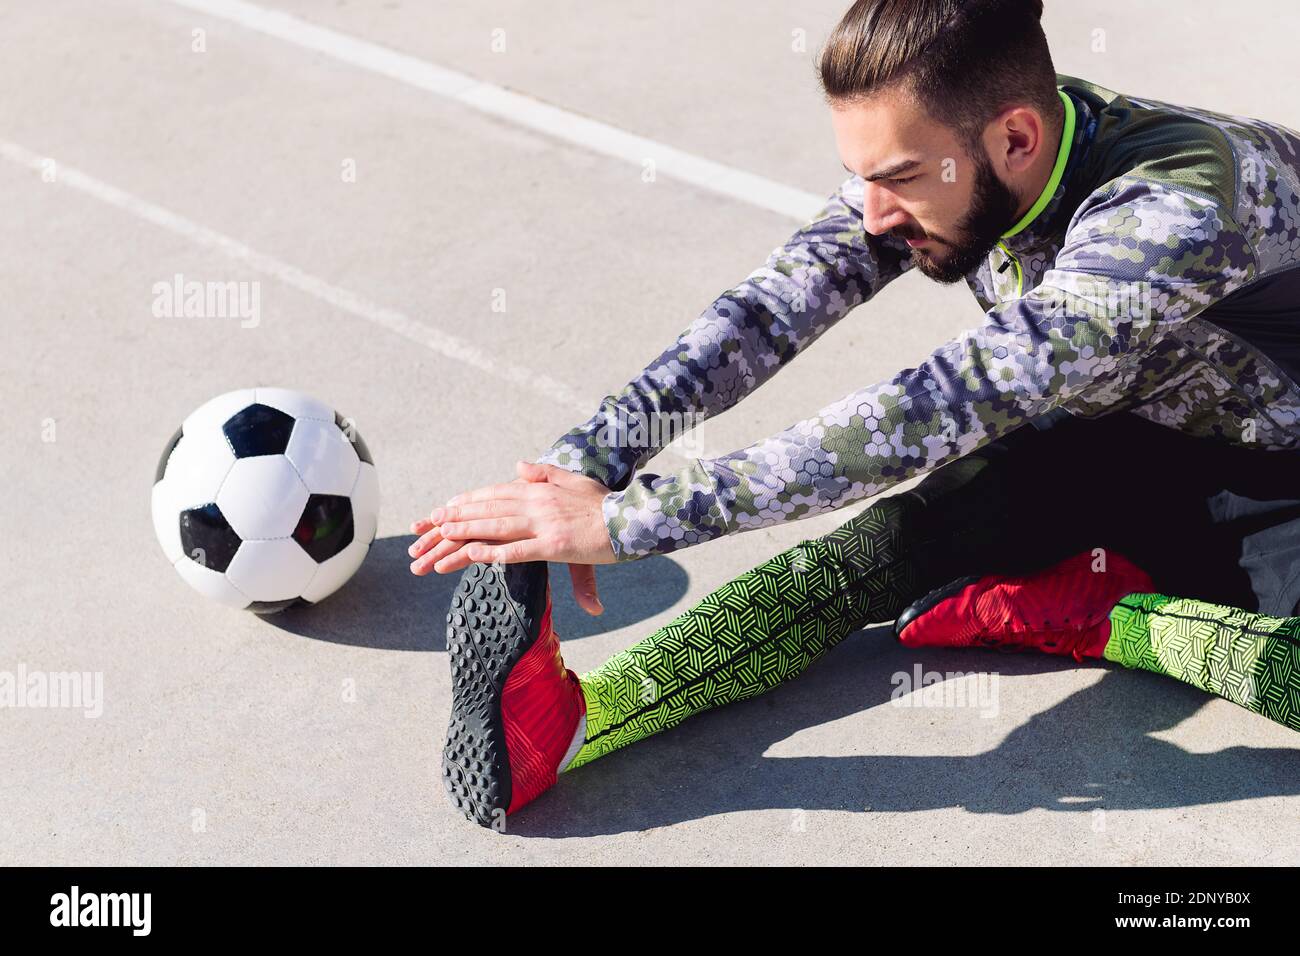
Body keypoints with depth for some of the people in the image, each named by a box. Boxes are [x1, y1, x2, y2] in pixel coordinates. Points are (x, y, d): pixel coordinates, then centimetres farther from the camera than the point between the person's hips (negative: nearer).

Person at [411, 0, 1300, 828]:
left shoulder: (1178, 209, -39)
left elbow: (933, 409, -47)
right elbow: (775, 306, -25)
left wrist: (631, 519, -49)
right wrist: (589, 458, -39)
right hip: (1126, 443, 5)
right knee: (902, 534, -24)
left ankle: (1084, 608, -16)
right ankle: (560, 721, -35)